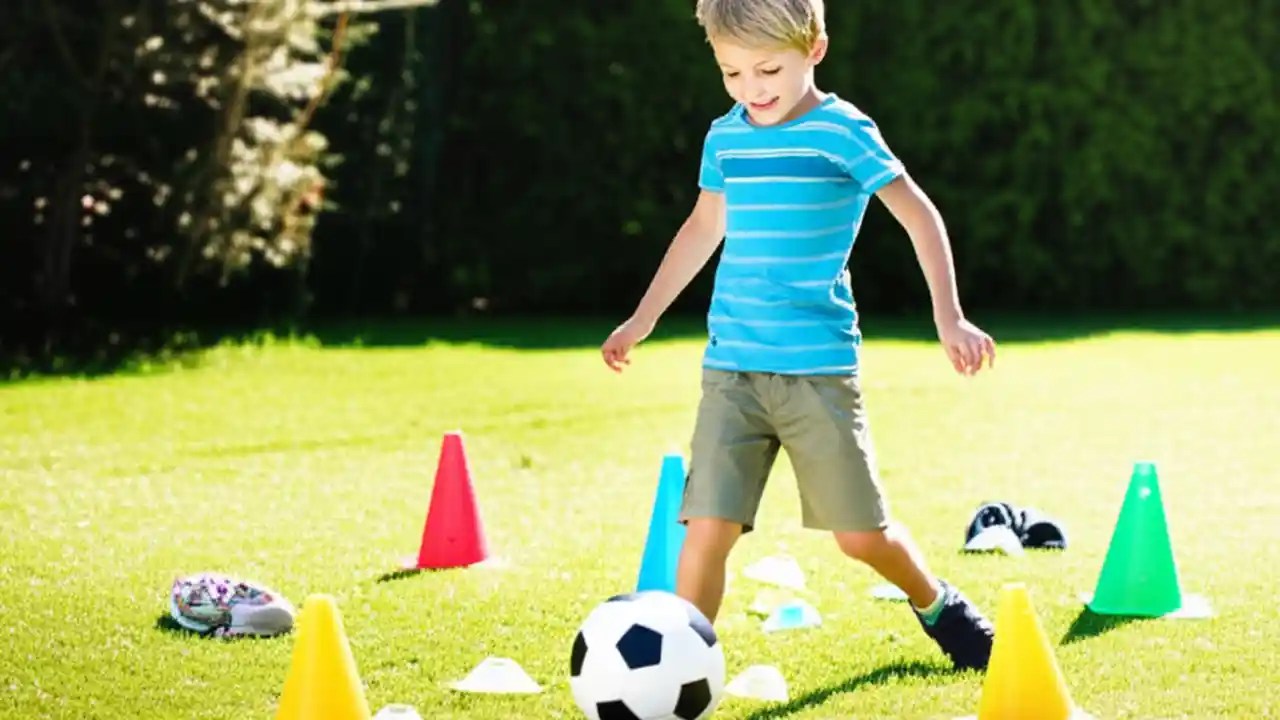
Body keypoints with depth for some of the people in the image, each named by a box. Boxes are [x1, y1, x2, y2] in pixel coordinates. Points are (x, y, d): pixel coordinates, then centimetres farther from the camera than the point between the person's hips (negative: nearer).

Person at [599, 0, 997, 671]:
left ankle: (940, 607, 36)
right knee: (708, 527, -9)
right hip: (730, 368, 3)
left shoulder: (843, 131, -7)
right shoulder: (725, 136, 8)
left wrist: (949, 316, -13)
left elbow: (919, 215, -5)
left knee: (862, 533, 6)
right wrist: (643, 319, 28)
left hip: (820, 369, -3)